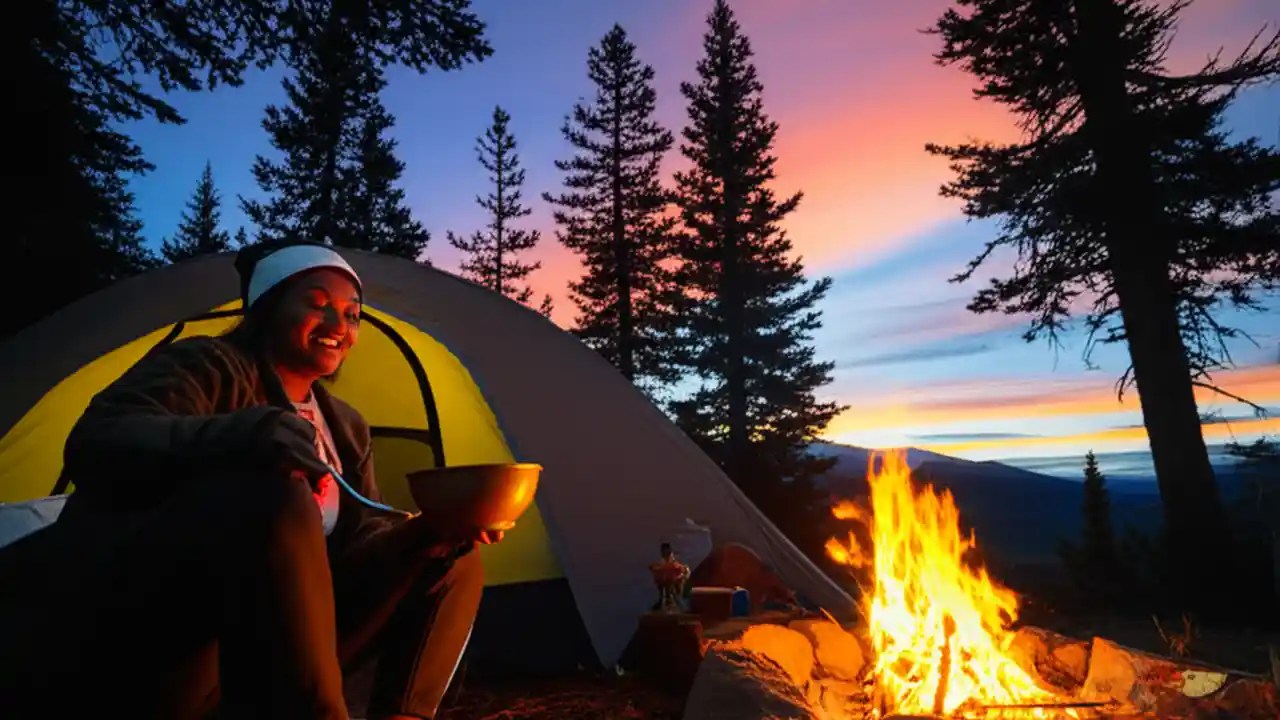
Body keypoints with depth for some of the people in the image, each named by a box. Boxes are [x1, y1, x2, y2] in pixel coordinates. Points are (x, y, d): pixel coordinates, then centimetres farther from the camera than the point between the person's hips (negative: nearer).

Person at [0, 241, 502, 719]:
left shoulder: (347, 428, 12)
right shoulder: (208, 364, -5)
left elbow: (354, 541, 9)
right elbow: (95, 443, -22)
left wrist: (434, 530, -12)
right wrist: (234, 437, -42)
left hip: (249, 645, 7)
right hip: (116, 640, -6)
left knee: (454, 565, -4)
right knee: (273, 501, -37)